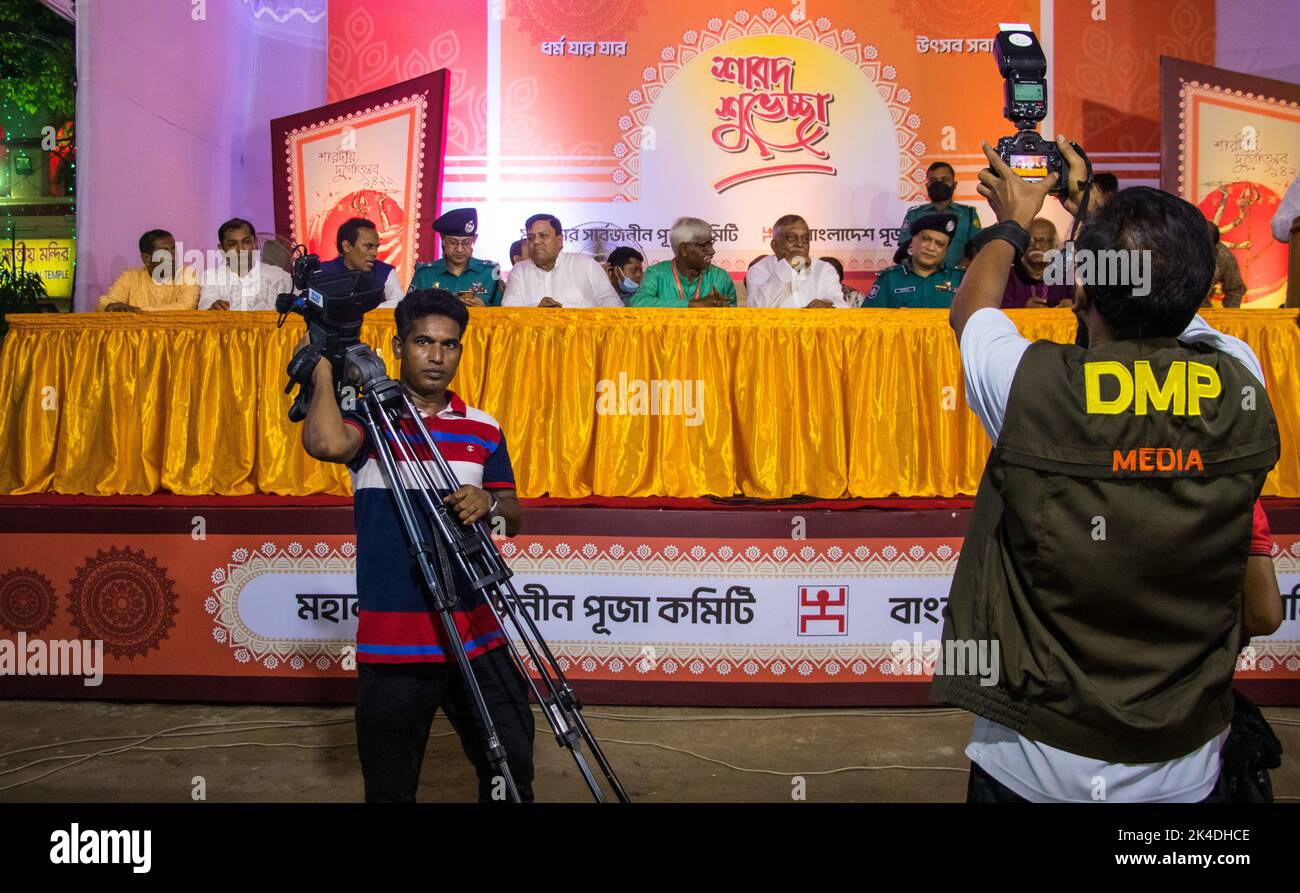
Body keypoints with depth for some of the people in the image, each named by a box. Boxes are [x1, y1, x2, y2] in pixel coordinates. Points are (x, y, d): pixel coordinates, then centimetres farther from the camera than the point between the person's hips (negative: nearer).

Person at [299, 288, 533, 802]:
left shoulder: (483, 429, 10)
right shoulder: (369, 417, 0)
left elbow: (512, 517, 9)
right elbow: (325, 443, -23)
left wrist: (489, 503, -13)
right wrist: (324, 370, -11)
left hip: (477, 633, 3)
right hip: (391, 638, -2)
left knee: (511, 769, 7)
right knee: (390, 786, 10)